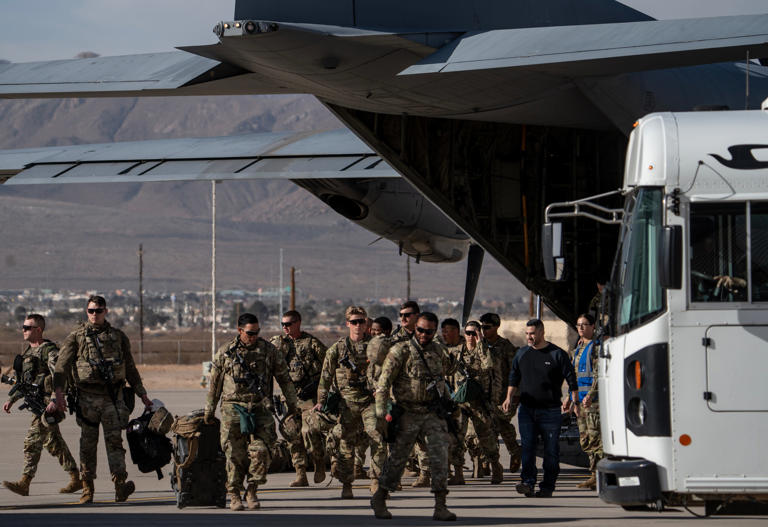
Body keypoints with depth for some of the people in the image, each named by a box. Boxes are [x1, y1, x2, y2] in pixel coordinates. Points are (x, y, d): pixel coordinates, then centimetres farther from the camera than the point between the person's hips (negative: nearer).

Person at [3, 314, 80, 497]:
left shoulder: (49, 350, -11)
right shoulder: (28, 351, 17)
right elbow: (25, 381, 26)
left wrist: (55, 401, -30)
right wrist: (12, 399, 21)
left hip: (47, 400, -10)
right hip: (37, 402, 10)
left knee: (32, 441, -12)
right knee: (53, 442, 13)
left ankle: (24, 483, -13)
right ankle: (76, 478, 19)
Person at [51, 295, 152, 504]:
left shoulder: (118, 336, 12)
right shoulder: (76, 336, 6)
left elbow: (130, 368, 20)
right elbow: (62, 366, -2)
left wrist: (142, 393, 20)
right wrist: (59, 394, -14)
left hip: (113, 396, 1)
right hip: (87, 397, -1)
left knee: (114, 439, -9)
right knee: (88, 443, 3)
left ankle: (120, 486, -18)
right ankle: (87, 489, 11)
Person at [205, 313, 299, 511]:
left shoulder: (268, 350, 4)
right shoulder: (225, 352, 3)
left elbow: (284, 377, 13)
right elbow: (214, 383, 12)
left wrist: (292, 403, 13)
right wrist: (209, 410, 15)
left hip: (260, 409, 0)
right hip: (233, 409, 0)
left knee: (260, 451, -10)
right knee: (235, 454, -2)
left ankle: (252, 491, 5)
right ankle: (234, 495, 8)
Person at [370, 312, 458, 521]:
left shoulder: (438, 351, 8)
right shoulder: (401, 351, -8)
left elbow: (448, 368, 29)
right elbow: (384, 380, -12)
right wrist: (381, 408, -19)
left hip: (434, 413, 4)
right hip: (409, 414, -4)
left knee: (440, 457, -7)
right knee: (397, 457, 4)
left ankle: (440, 506, -6)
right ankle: (379, 498, 21)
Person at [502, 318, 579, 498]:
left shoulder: (557, 354, -2)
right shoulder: (522, 354, 10)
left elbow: (571, 380, 0)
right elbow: (514, 378, 18)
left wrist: (575, 402, -4)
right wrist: (509, 398, 6)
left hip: (550, 411, -3)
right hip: (526, 409, 3)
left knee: (551, 450, 0)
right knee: (527, 447, -9)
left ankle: (548, 486, 6)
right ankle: (528, 482, -15)